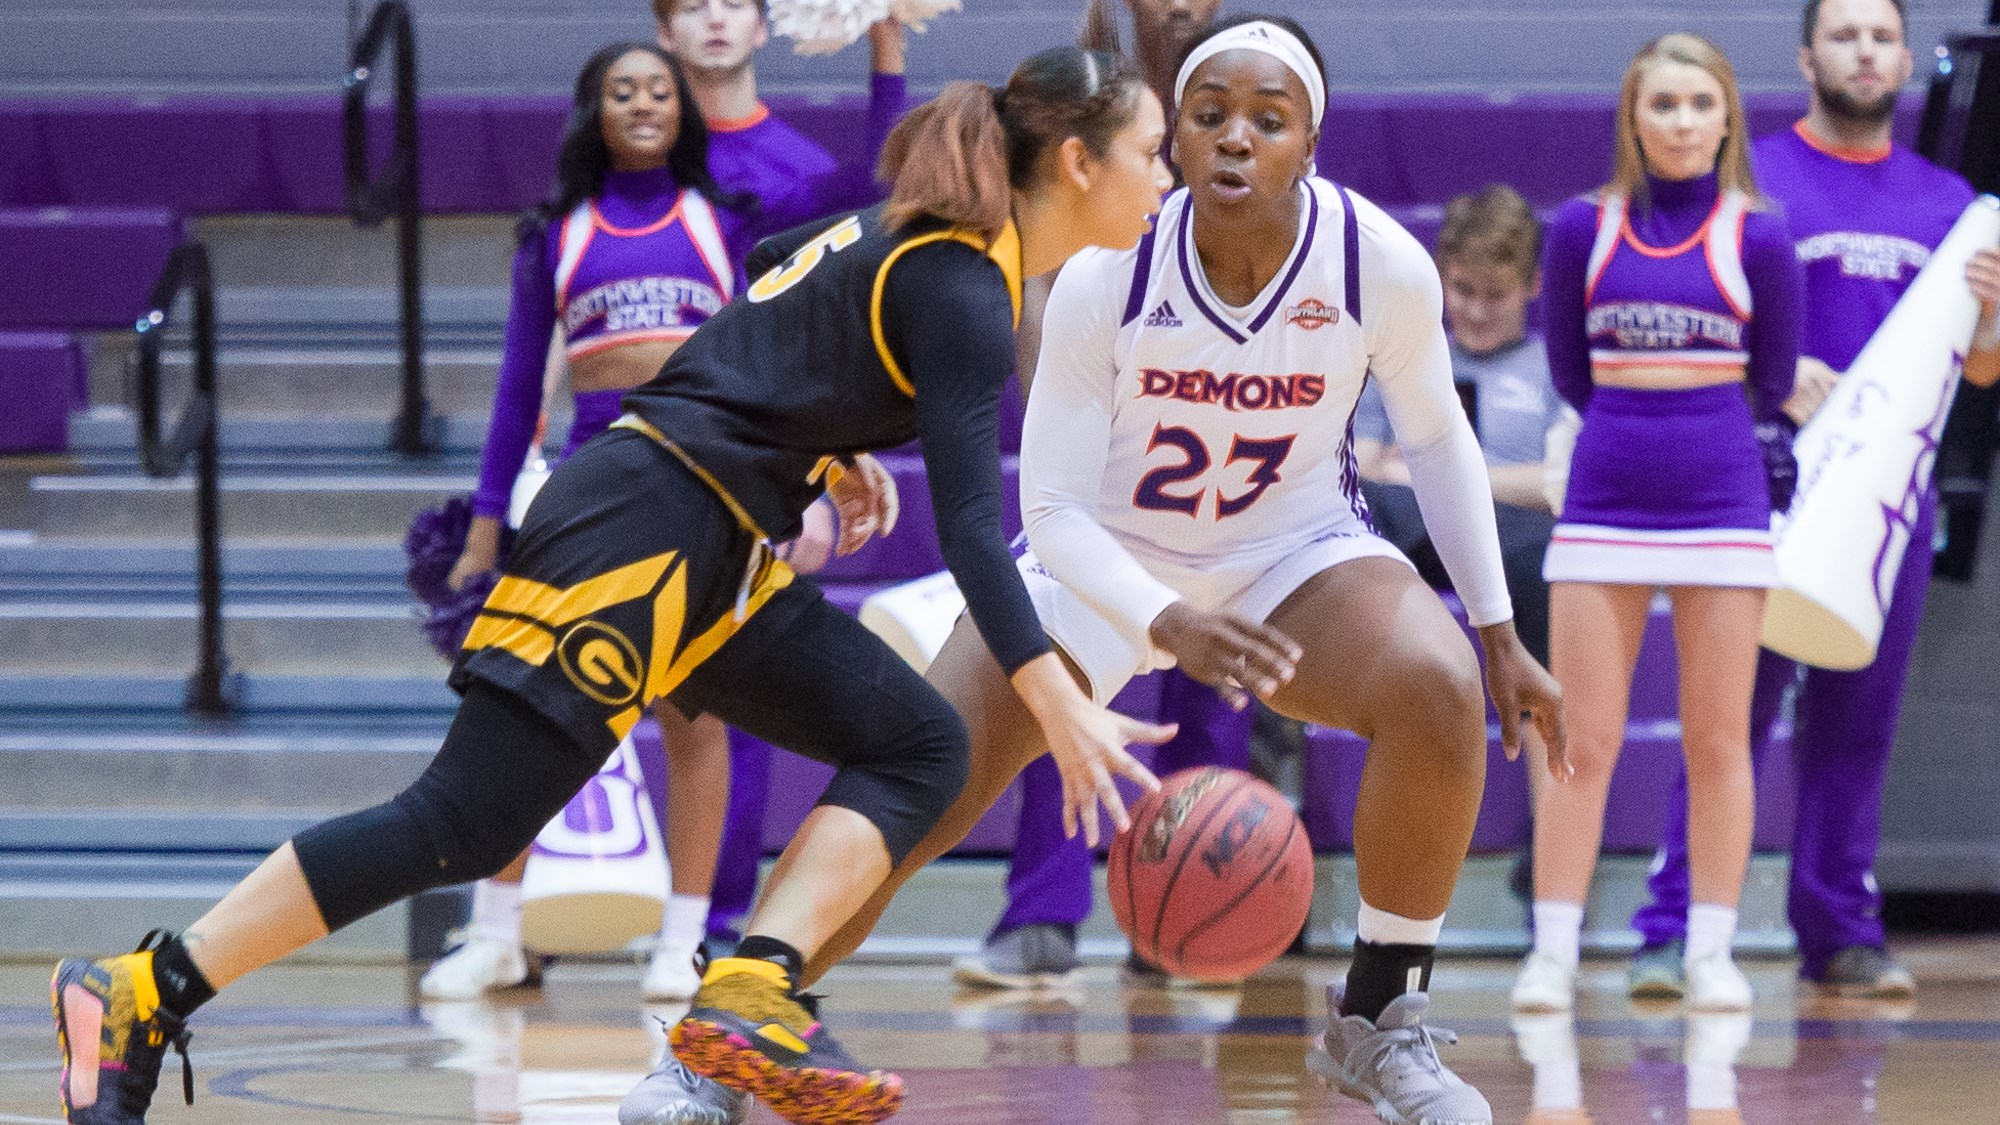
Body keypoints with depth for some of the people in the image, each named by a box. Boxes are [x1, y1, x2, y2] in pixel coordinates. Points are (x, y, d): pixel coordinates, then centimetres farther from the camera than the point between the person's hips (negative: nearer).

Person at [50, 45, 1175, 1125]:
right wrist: (1061, 708, -27)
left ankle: (754, 994, -14)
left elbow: (769, 272, 34)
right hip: (643, 532, -10)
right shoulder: (959, 290, -14)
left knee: (917, 746, 1)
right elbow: (970, 524, -22)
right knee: (465, 822, -12)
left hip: (714, 555, 10)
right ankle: (139, 999, -9)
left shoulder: (904, 236, 14)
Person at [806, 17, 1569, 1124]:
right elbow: (1051, 506, -20)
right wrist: (1169, 627, -38)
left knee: (1440, 691, -30)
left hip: (1294, 549, 1)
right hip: (1109, 564, -1)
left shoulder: (1382, 267, -22)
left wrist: (1500, 636, 1)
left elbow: (1435, 438, -2)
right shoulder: (1104, 277, -26)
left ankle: (1378, 1023, -11)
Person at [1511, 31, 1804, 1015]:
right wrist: (1638, 423, 10)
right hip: (1605, 501, 1)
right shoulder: (1581, 229, 3)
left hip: (1722, 500, -1)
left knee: (1718, 745, 2)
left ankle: (1711, 952, 8)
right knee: (1584, 745, -2)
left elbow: (1773, 383, 10)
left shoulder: (1758, 239, 0)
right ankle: (1553, 951, 2)